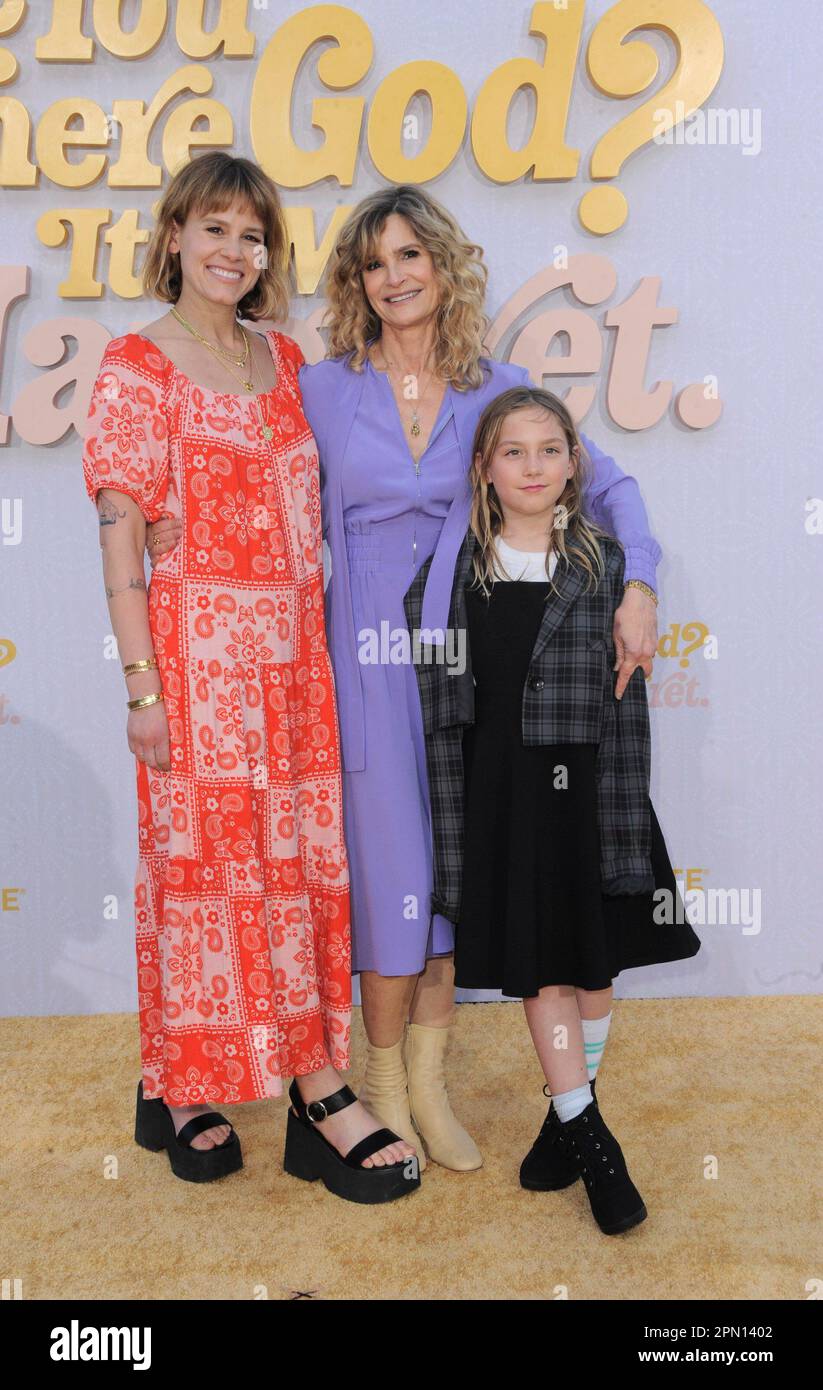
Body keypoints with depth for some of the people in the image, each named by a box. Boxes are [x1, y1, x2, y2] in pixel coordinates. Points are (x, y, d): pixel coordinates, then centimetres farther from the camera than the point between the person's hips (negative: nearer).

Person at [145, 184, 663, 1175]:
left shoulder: (498, 389, 5)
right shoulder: (323, 389, 2)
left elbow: (609, 486, 6)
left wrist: (637, 589, -7)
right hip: (369, 654, -2)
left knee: (453, 858, 6)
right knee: (390, 863, -1)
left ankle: (429, 1082, 23)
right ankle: (385, 1090, 18)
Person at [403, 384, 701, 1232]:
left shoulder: (604, 563, 0)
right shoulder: (454, 570, 1)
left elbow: (625, 698, -1)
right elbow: (438, 704, 2)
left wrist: (624, 812, -6)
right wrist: (448, 824, -2)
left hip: (586, 782, 0)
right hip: (500, 788, 0)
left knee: (594, 959, 11)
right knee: (537, 966, 4)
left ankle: (568, 1116, 32)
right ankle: (588, 1137, 19)